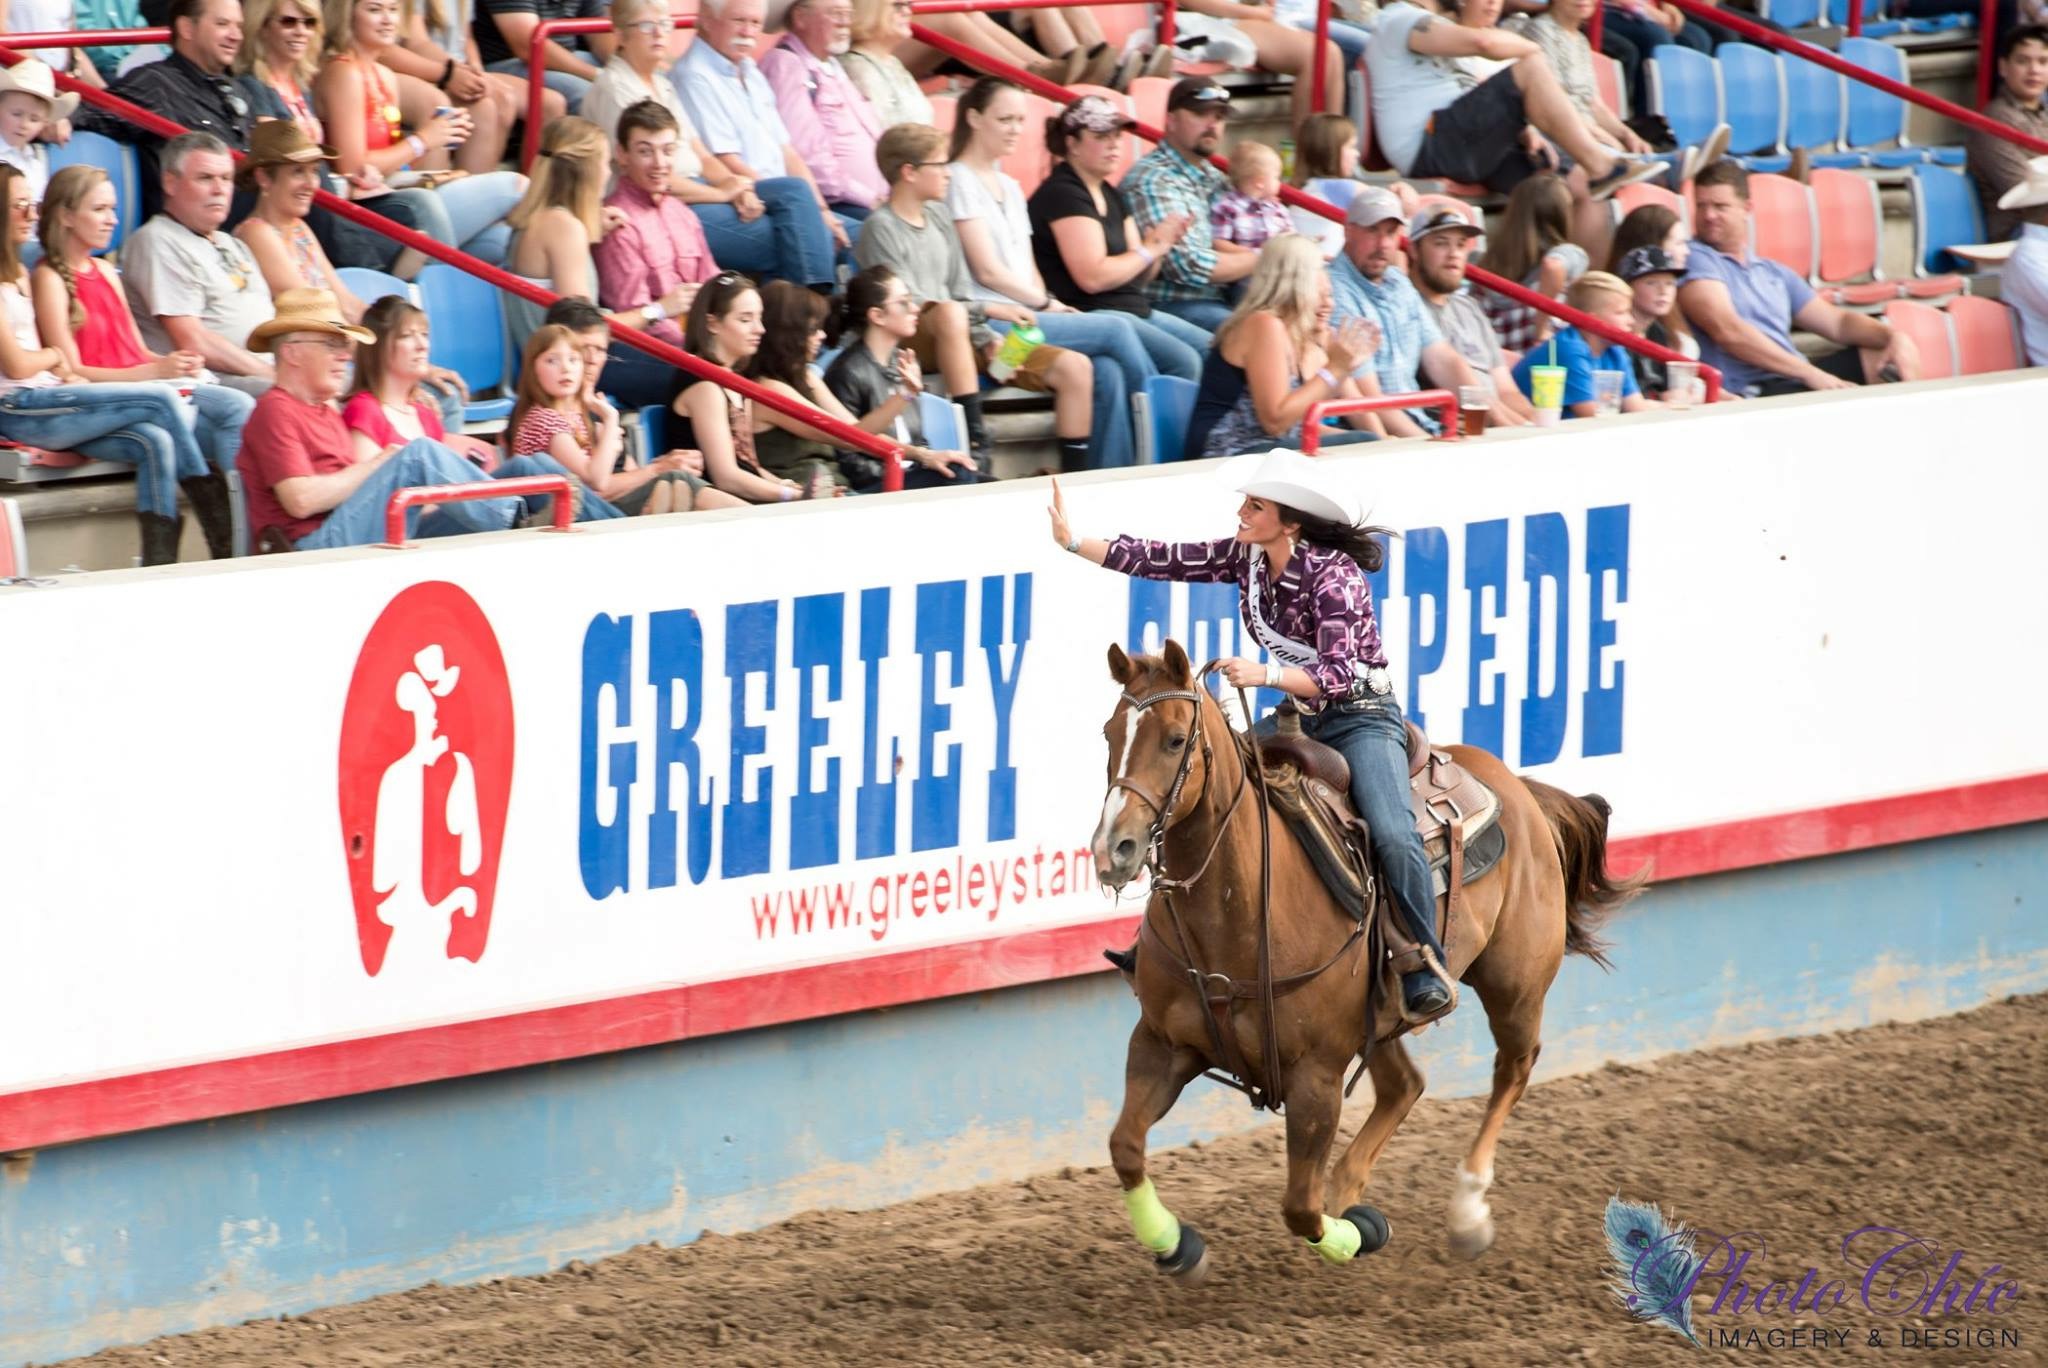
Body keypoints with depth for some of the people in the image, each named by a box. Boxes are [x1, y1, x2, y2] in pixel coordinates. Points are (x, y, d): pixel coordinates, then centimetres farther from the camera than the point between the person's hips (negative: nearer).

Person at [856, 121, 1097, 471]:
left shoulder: (938, 216, 14)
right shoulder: (882, 228, -8)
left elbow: (962, 292, 15)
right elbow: (910, 305, -16)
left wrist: (988, 340, -1)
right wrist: (989, 310, -17)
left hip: (961, 341, 8)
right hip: (913, 343, -8)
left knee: (1075, 367, -5)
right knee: (949, 313, -43)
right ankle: (975, 438, -40)